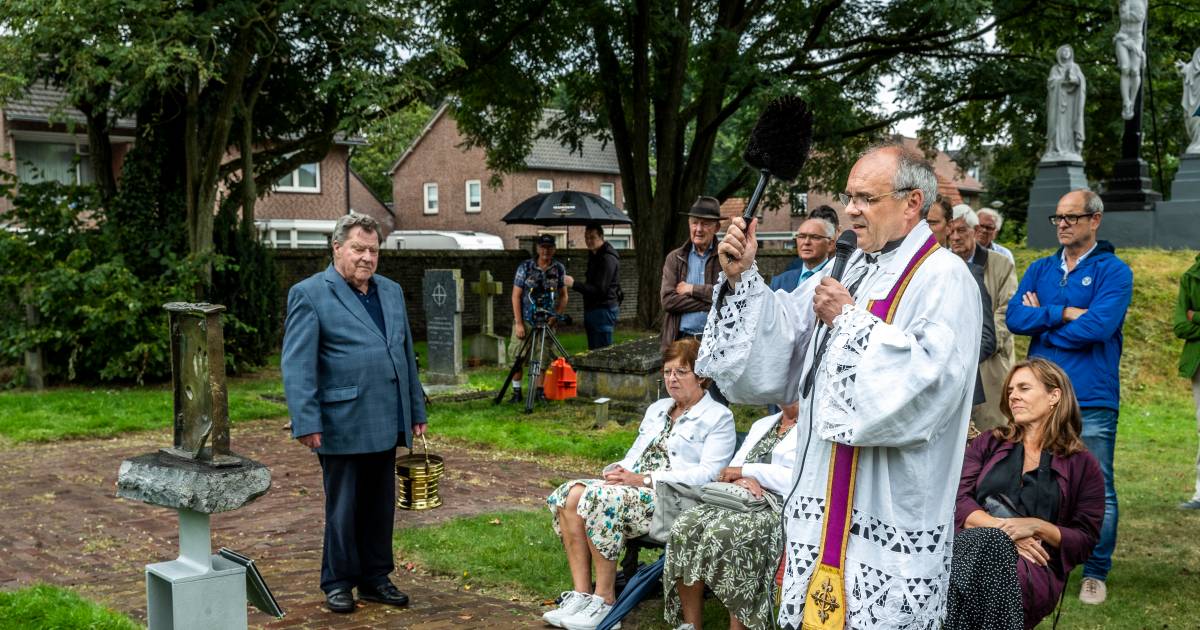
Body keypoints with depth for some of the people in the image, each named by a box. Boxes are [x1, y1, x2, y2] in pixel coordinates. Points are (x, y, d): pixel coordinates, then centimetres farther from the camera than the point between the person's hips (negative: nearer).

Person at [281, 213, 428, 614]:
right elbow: (296, 365, -11)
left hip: (387, 425, 6)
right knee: (343, 509, 6)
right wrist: (306, 422, -16)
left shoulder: (391, 292, 14)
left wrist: (416, 411, 15)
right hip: (343, 426, -6)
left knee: (380, 507, 13)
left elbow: (406, 354, 17)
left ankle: (375, 578, 26)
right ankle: (338, 582, 20)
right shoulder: (309, 294, -6)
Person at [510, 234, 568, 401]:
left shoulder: (559, 269, -1)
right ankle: (516, 391, 11)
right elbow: (516, 296, -5)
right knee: (516, 356, -1)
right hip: (525, 319, -1)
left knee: (543, 358, 2)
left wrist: (557, 316, -9)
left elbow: (563, 295, 7)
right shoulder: (525, 267, -7)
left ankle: (539, 389, 16)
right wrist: (518, 323, -10)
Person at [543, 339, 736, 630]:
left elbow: (708, 473, -11)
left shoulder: (718, 417, 2)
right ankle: (581, 594, -21)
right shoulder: (657, 409, 26)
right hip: (635, 487, 8)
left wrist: (646, 479, -17)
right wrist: (617, 471, 0)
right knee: (570, 494, -20)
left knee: (600, 498, -32)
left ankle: (604, 598, -20)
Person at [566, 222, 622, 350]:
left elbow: (599, 290, -23)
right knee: (593, 350, 12)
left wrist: (574, 284, -27)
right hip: (592, 309, 10)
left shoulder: (608, 259, -16)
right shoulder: (594, 255, 16)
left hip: (603, 310, -10)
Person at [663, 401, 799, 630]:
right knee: (685, 528, -20)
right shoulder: (762, 424, 25)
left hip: (780, 508, -6)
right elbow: (732, 469, 18)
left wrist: (746, 470, -7)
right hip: (740, 500, 7)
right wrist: (740, 480, -7)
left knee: (723, 534, -33)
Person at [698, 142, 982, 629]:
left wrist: (850, 321, -16)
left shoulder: (944, 279, -10)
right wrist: (744, 279, -4)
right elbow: (776, 352, 8)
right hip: (824, 503, 8)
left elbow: (930, 378, -25)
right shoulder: (848, 273, 12)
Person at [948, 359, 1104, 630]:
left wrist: (1037, 527, -9)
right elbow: (958, 500, 8)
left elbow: (1084, 542, 10)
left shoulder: (1081, 465, 17)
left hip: (1035, 566, -2)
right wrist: (1003, 530, -10)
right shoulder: (988, 443, 23)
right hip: (971, 543, 2)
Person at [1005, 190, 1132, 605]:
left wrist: (1041, 322, -6)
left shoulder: (1113, 271, -3)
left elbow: (1098, 326, -18)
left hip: (1091, 401, -4)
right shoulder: (1040, 270, 11)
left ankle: (1096, 574, 17)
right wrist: (1064, 314, -14)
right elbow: (1014, 318, -3)